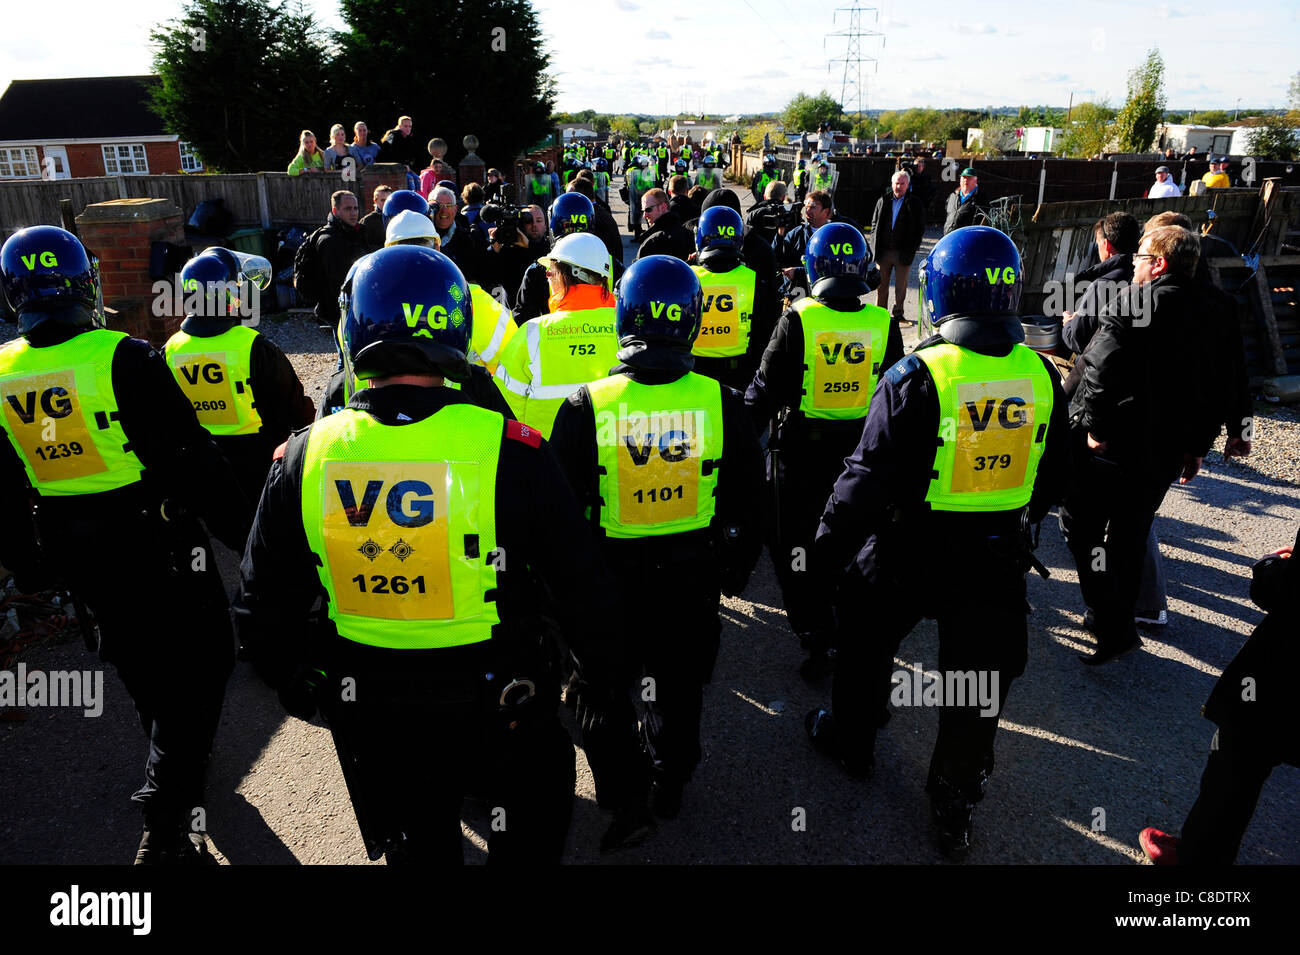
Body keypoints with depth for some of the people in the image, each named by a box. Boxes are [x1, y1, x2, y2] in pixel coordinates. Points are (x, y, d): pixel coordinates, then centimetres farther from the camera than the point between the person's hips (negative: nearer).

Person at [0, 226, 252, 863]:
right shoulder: (123, 359, -18)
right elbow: (192, 455, -18)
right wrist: (243, 533, -8)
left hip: (73, 553, 6)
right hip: (154, 540, -6)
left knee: (141, 666, 24)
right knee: (200, 664, 5)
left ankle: (176, 769, 45)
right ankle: (166, 821, 0)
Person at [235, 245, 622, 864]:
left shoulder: (304, 457, -12)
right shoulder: (509, 449, -22)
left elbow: (264, 606, -1)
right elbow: (579, 587, -14)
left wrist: (298, 688, 17)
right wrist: (603, 675, 4)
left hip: (372, 724, 3)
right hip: (498, 710, -3)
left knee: (416, 845, 29)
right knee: (529, 833, 27)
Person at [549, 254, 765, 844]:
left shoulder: (586, 406, -18)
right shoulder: (720, 402, -13)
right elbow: (746, 499, -1)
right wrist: (738, 566, 15)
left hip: (613, 575, -2)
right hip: (695, 575, 3)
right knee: (680, 685, 24)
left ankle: (627, 798, 26)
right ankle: (671, 784, 46)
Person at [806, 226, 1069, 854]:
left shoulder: (918, 374, -19)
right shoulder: (1041, 376, -4)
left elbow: (870, 477, -18)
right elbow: (1052, 477, 9)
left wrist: (828, 543, -6)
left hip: (910, 550, -4)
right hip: (997, 559, 4)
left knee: (866, 643, 23)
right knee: (977, 683, 16)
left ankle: (851, 740, 44)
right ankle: (955, 813, 32)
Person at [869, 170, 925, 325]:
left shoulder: (914, 203, 2)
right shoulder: (883, 201, 8)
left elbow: (920, 228, 2)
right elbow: (874, 223, 13)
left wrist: (912, 249, -6)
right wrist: (875, 245, 3)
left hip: (903, 252, -2)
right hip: (883, 250, 2)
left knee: (901, 286, 5)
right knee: (882, 284, 8)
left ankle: (898, 314, 17)